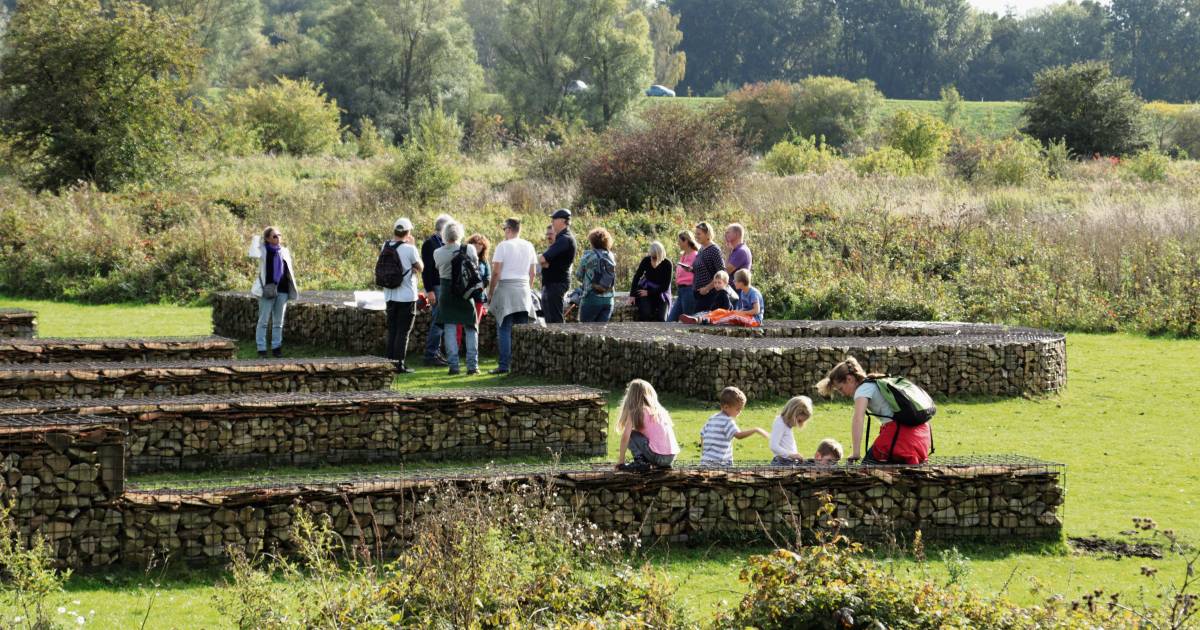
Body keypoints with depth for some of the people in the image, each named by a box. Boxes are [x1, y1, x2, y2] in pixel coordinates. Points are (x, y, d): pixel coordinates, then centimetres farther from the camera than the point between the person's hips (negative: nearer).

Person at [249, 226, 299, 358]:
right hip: (267, 289, -5)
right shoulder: (263, 250, -1)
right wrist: (257, 238, -13)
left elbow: (289, 271, 17)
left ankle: (276, 347, 16)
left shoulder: (284, 251, 12)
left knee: (278, 322, 9)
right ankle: (261, 348, 1)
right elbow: (253, 254, -23)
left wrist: (293, 288, 11)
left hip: (282, 290, 5)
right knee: (263, 320, -2)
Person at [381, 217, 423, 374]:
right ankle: (400, 365, -2)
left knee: (391, 330, 13)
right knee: (403, 331, -1)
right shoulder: (409, 249, -15)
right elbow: (420, 267, -1)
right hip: (407, 296, -5)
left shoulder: (385, 247, 2)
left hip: (390, 295, 5)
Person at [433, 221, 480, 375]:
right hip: (466, 293, 0)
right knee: (471, 328, 8)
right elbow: (475, 265, 4)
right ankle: (472, 365, 4)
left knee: (449, 329, 5)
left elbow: (439, 270, 5)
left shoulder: (437, 253, -7)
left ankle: (453, 365, 1)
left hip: (447, 293, 0)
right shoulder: (469, 249, -10)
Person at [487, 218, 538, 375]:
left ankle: (504, 365, -8)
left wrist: (490, 293, -2)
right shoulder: (529, 246, 10)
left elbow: (496, 272, -9)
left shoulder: (503, 246, -6)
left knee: (504, 329, -4)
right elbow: (533, 273, 12)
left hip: (505, 287, -5)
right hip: (524, 290, 5)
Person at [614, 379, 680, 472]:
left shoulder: (634, 412, 2)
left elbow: (625, 436, -3)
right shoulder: (659, 410, 20)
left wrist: (620, 460, 6)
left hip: (657, 455, -6)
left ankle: (640, 462, -6)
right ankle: (663, 465, 13)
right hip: (672, 457, 6)